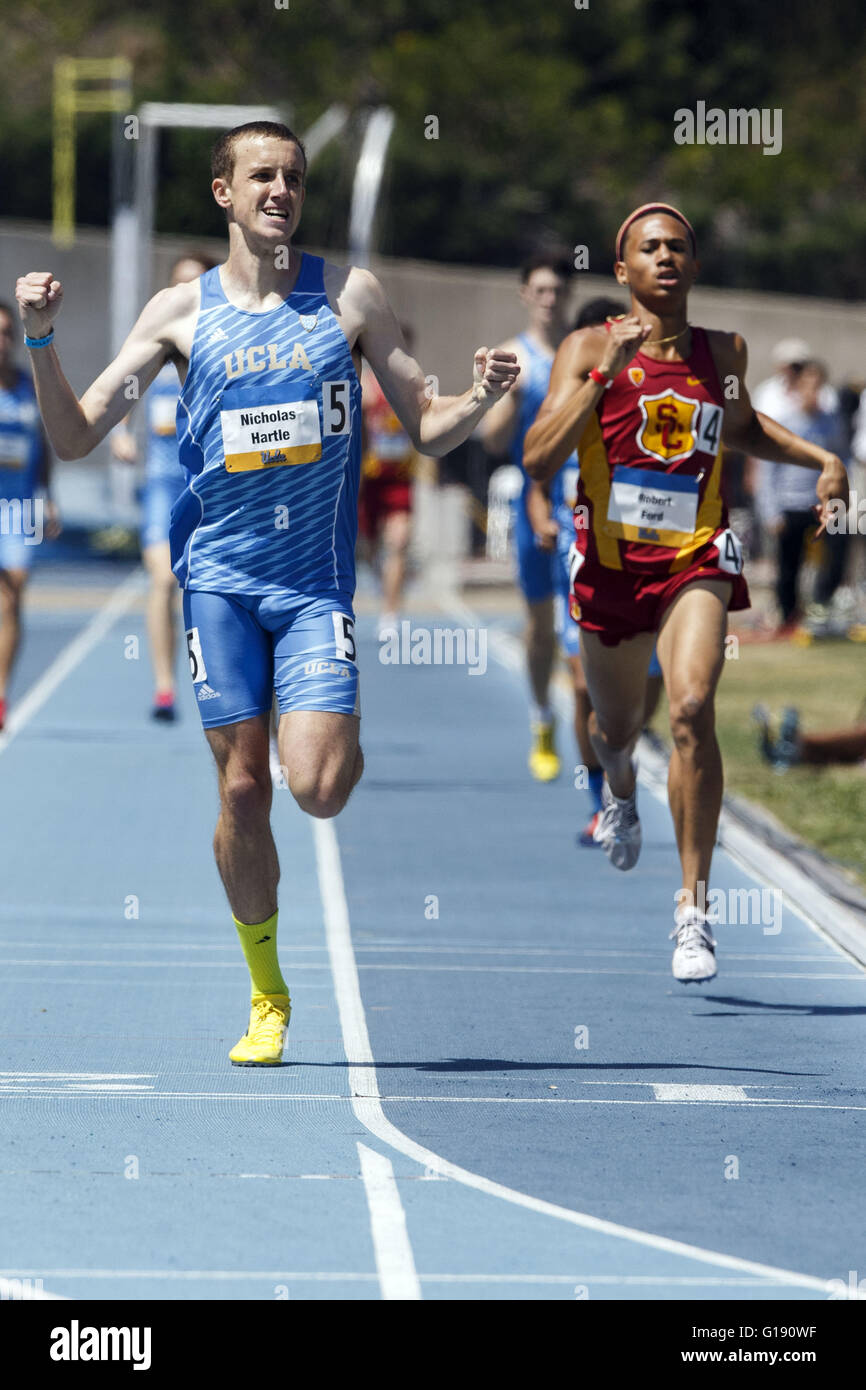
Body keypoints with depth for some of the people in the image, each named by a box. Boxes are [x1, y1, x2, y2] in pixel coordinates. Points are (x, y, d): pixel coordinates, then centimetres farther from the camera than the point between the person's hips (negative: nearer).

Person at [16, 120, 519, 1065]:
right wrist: (42, 342, -10)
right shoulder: (182, 311, 4)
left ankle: (344, 739, 21)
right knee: (243, 788, -1)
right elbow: (75, 438, 5)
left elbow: (426, 428, 9)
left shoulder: (349, 296, 4)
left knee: (318, 788, -17)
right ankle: (266, 996, 16)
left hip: (317, 580, -1)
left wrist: (482, 400, -12)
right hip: (219, 573, 1)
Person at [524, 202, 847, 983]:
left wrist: (821, 459, 12)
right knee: (617, 731, 17)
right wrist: (605, 374, -24)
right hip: (610, 562, 0)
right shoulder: (589, 350, -5)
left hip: (697, 560, 0)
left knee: (693, 711, -23)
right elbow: (539, 460, -17)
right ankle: (621, 798, 57)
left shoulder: (723, 354, 5)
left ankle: (694, 905, -18)